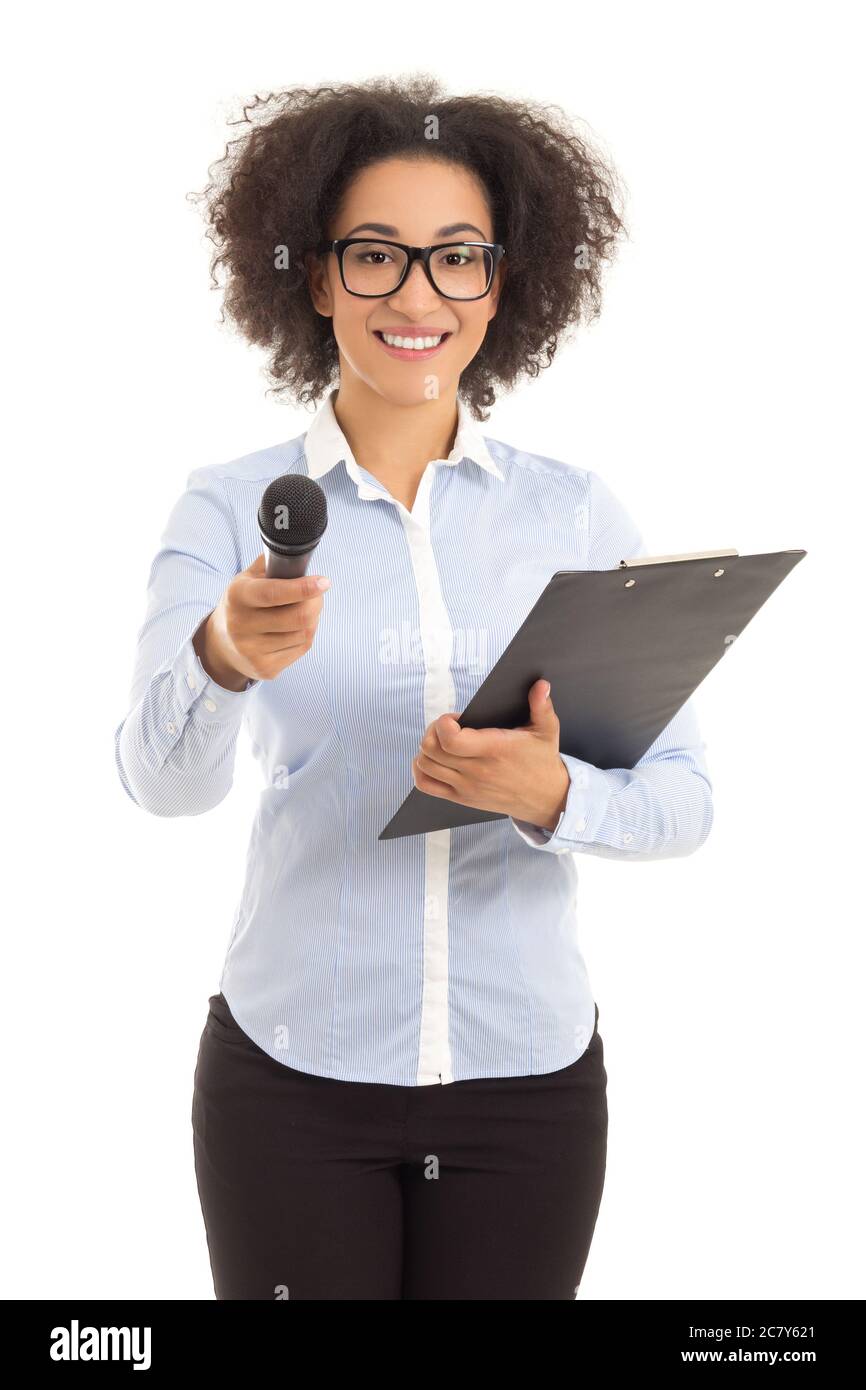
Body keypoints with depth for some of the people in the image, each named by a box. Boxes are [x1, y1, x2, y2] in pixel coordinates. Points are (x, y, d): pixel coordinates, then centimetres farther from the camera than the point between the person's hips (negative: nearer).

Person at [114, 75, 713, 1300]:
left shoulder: (577, 512, -1)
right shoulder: (234, 507, -4)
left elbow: (685, 797, -4)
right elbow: (163, 781, -17)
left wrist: (555, 798, -24)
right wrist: (226, 659, -37)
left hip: (531, 1073, 1)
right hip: (293, 1074, -1)